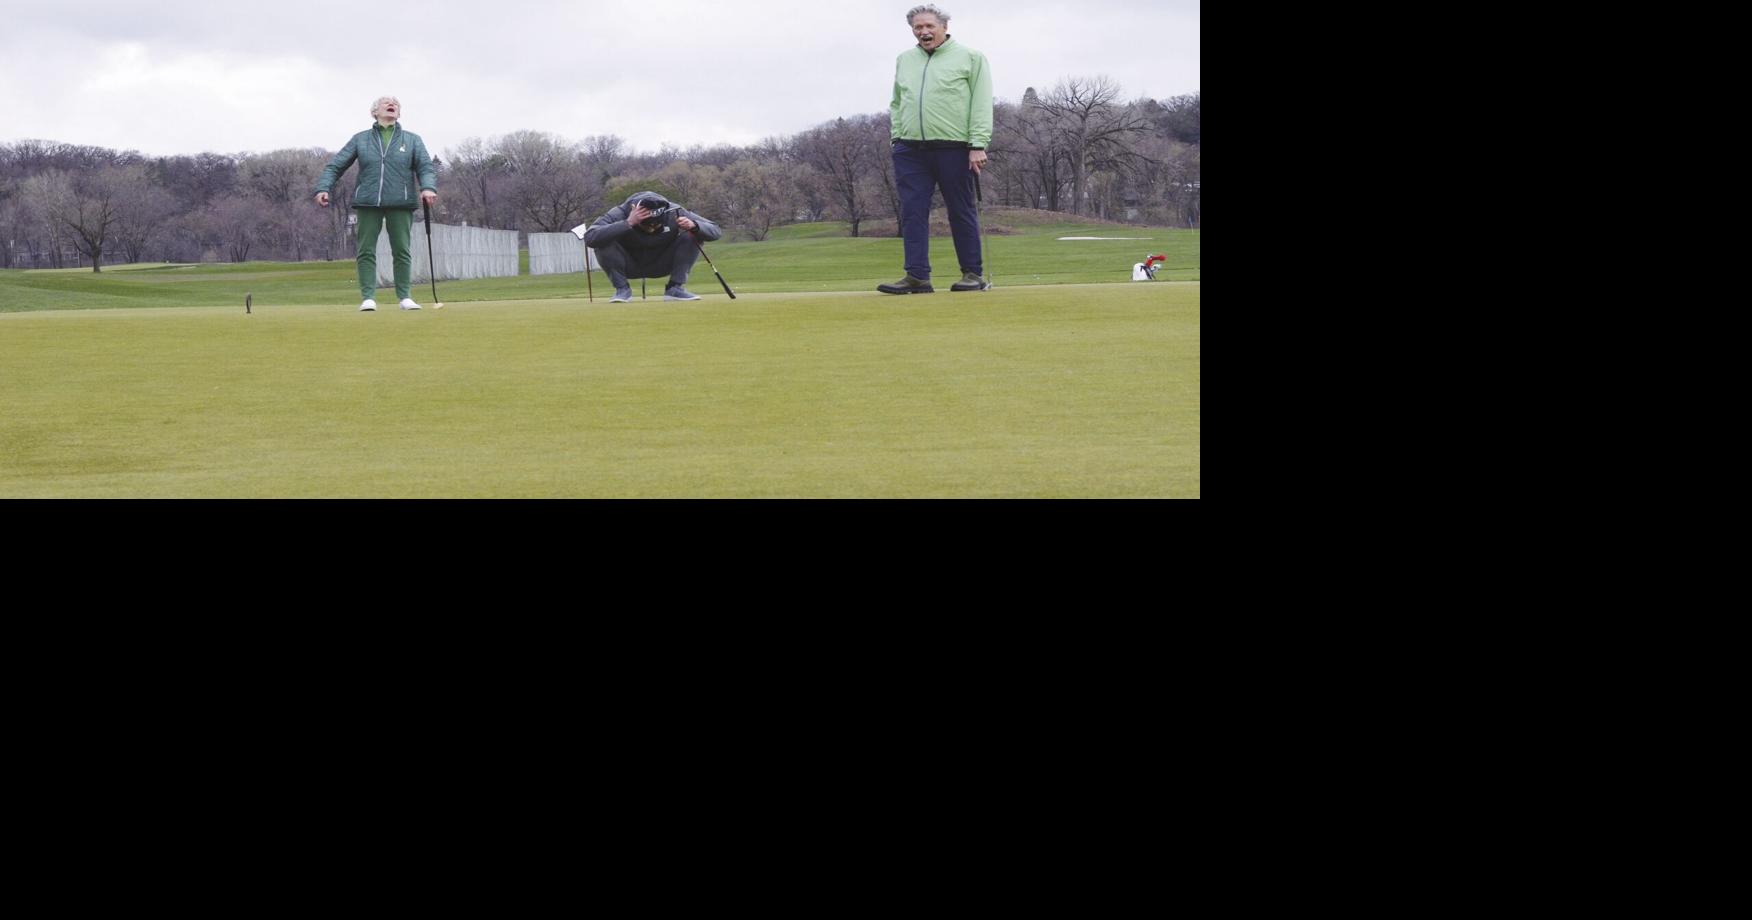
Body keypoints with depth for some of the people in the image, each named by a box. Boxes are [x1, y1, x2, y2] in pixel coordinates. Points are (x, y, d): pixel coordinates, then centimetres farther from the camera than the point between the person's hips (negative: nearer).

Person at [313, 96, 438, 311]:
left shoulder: (412, 140, 12)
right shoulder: (361, 139, 11)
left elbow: (425, 167, 2)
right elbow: (335, 166, 8)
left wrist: (428, 187, -18)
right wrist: (323, 188, -6)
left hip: (400, 204, 0)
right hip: (368, 203, 0)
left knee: (402, 251, 0)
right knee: (366, 251, -3)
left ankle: (405, 297, 6)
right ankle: (368, 297, -1)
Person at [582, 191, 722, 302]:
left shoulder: (674, 213, -22)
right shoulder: (620, 214, -28)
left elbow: (715, 231, -18)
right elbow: (589, 238, -43)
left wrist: (694, 226, -41)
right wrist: (627, 224, -49)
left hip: (661, 266, 2)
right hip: (629, 267, -2)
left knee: (692, 236, -21)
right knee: (605, 240, -30)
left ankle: (675, 288, -13)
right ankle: (622, 289, -14)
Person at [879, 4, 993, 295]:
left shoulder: (970, 58, 2)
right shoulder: (904, 60, 17)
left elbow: (981, 104, -4)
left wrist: (978, 145, -11)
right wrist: (897, 137, 12)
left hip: (954, 148, -4)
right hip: (910, 149, 4)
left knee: (962, 212, 1)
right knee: (912, 213, -3)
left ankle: (974, 274, 9)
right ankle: (917, 276, -3)